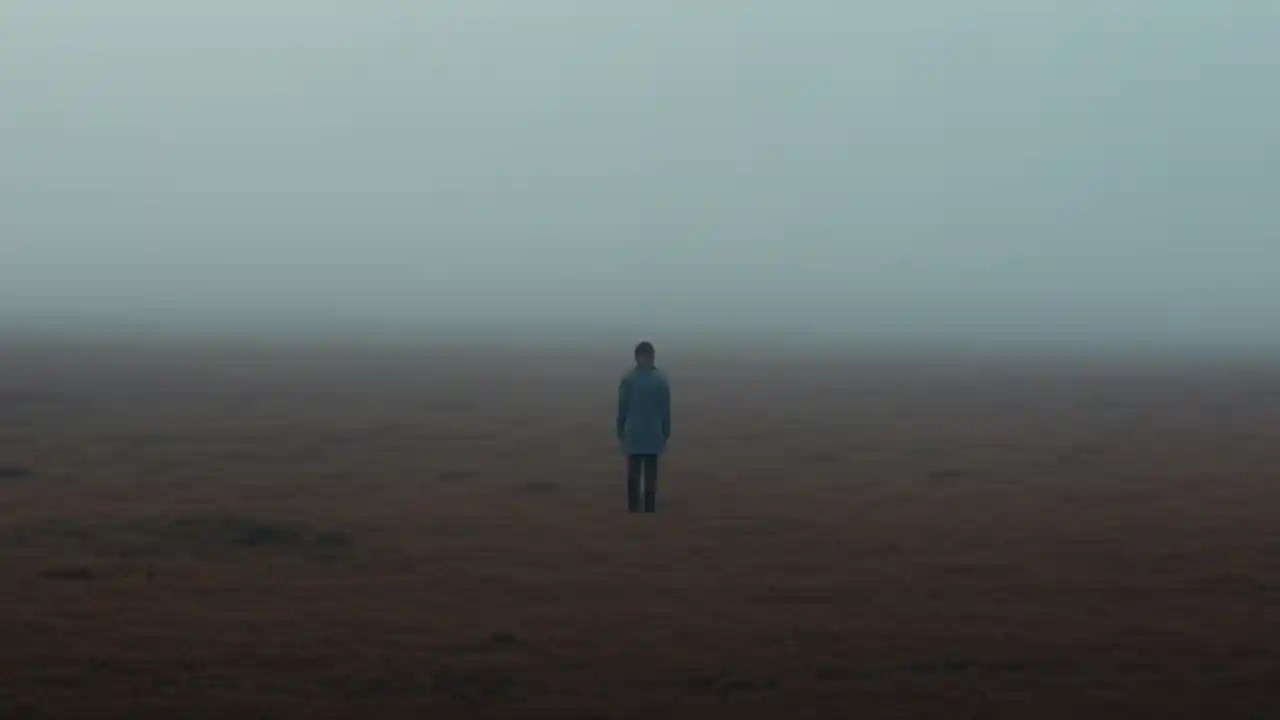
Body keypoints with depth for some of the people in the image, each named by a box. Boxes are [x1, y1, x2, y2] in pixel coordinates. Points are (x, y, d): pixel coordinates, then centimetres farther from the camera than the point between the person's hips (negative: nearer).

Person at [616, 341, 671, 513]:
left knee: (633, 473, 8)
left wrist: (620, 430, 6)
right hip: (653, 434, 0)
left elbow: (622, 407, -3)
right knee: (651, 474, 4)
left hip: (633, 433, 0)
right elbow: (666, 409, -2)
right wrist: (666, 432, 6)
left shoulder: (627, 379, -6)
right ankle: (650, 508, 3)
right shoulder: (661, 380, -5)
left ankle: (633, 508, 5)